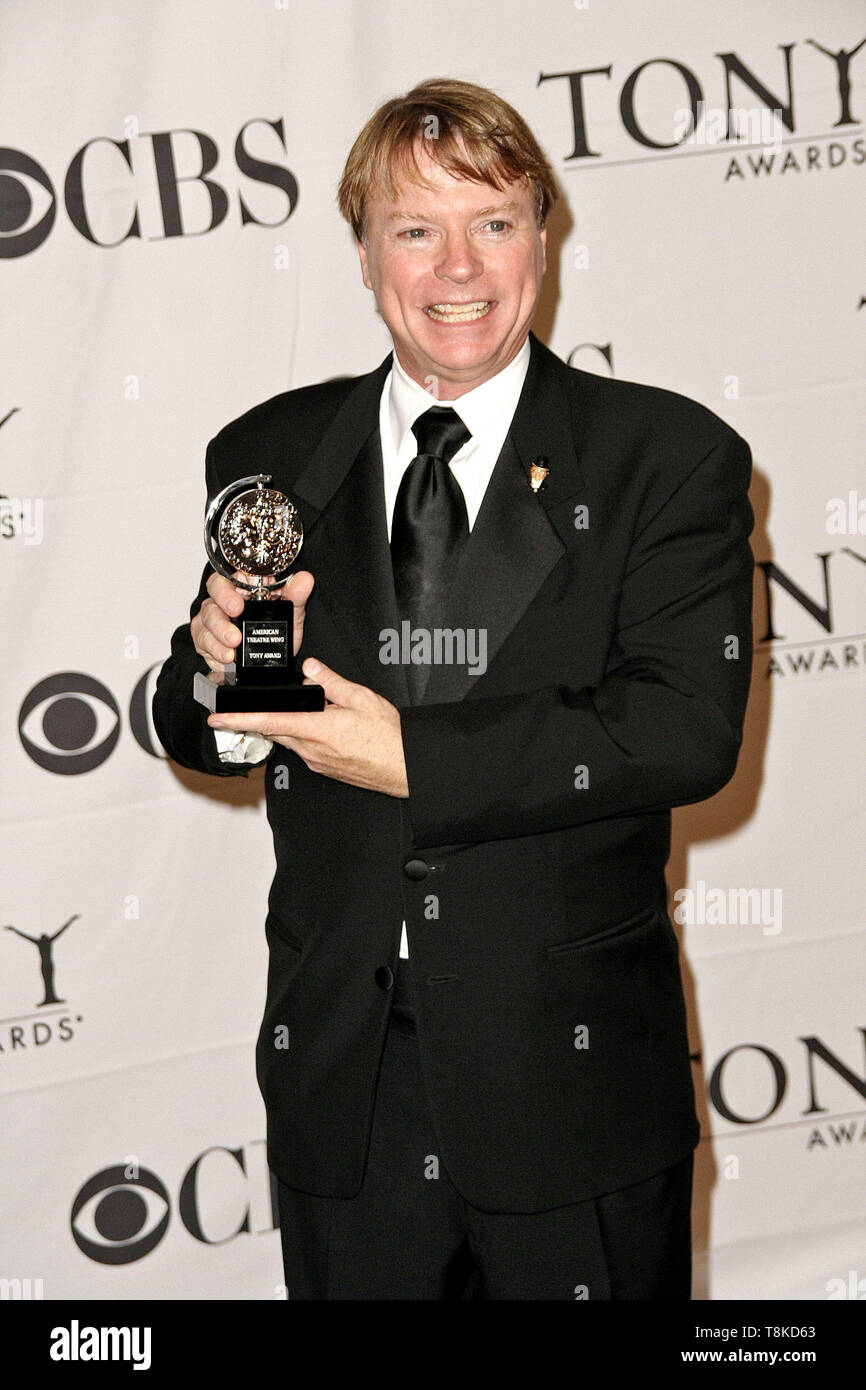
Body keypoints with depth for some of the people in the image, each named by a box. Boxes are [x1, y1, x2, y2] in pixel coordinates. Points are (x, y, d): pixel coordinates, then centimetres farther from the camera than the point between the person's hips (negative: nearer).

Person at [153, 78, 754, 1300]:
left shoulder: (667, 457, -4)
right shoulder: (269, 460, 6)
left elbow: (688, 728, -15)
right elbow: (201, 732, 9)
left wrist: (415, 758, -19)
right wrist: (220, 671, -15)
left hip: (573, 1077, -2)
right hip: (340, 1076, 2)